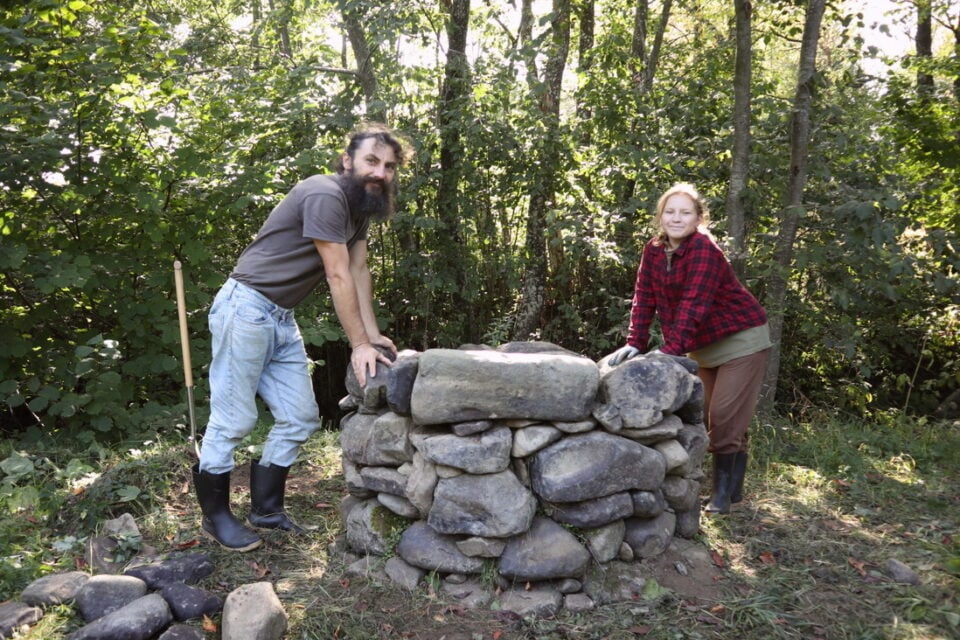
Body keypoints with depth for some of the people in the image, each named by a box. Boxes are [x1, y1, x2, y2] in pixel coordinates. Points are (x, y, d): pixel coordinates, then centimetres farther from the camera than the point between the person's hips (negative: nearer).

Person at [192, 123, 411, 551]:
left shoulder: (360, 204, 10)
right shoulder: (326, 195, -19)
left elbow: (359, 271, 9)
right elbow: (339, 277, -20)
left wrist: (373, 334, 2)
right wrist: (360, 345, -16)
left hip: (282, 318, 10)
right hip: (246, 308, -9)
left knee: (300, 418, 8)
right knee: (234, 420, -2)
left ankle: (266, 508, 21)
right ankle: (215, 516, 15)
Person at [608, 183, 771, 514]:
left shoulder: (704, 249, -23)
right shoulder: (653, 251, -3)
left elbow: (693, 303, -32)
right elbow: (644, 299, -5)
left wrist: (671, 349, -39)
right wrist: (635, 343, -17)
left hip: (741, 339, -7)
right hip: (704, 346, 7)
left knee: (726, 418, -8)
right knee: (700, 415, 10)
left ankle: (725, 490, 6)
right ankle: (730, 488, 22)